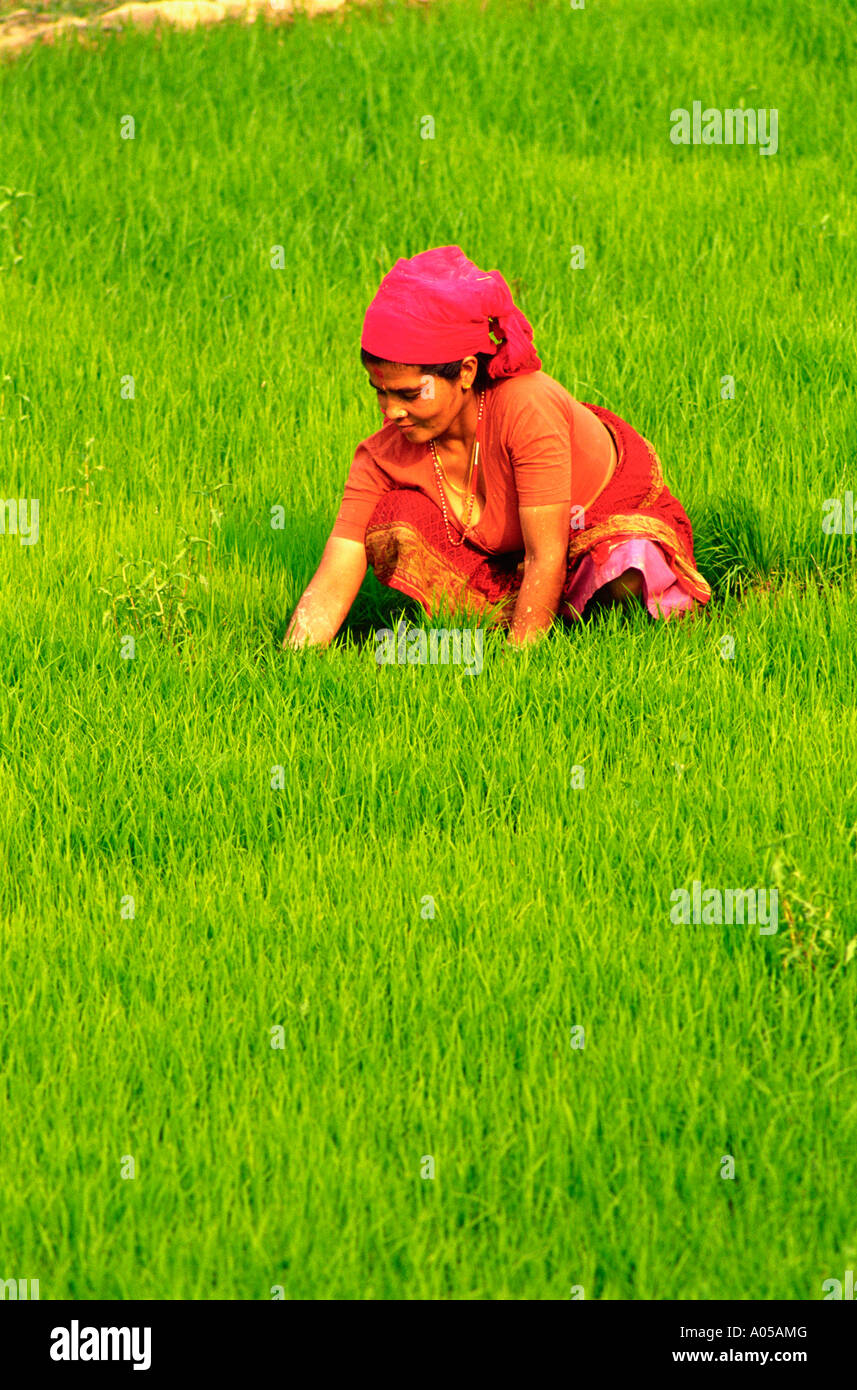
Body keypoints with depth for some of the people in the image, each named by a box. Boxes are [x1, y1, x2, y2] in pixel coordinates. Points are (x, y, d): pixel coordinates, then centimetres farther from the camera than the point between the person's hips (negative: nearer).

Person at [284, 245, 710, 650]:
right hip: (504, 551, 4)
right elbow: (331, 586, -24)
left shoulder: (529, 407, -37)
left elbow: (547, 557, -33)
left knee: (625, 580, -39)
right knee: (390, 521, -22)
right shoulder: (383, 457, -22)